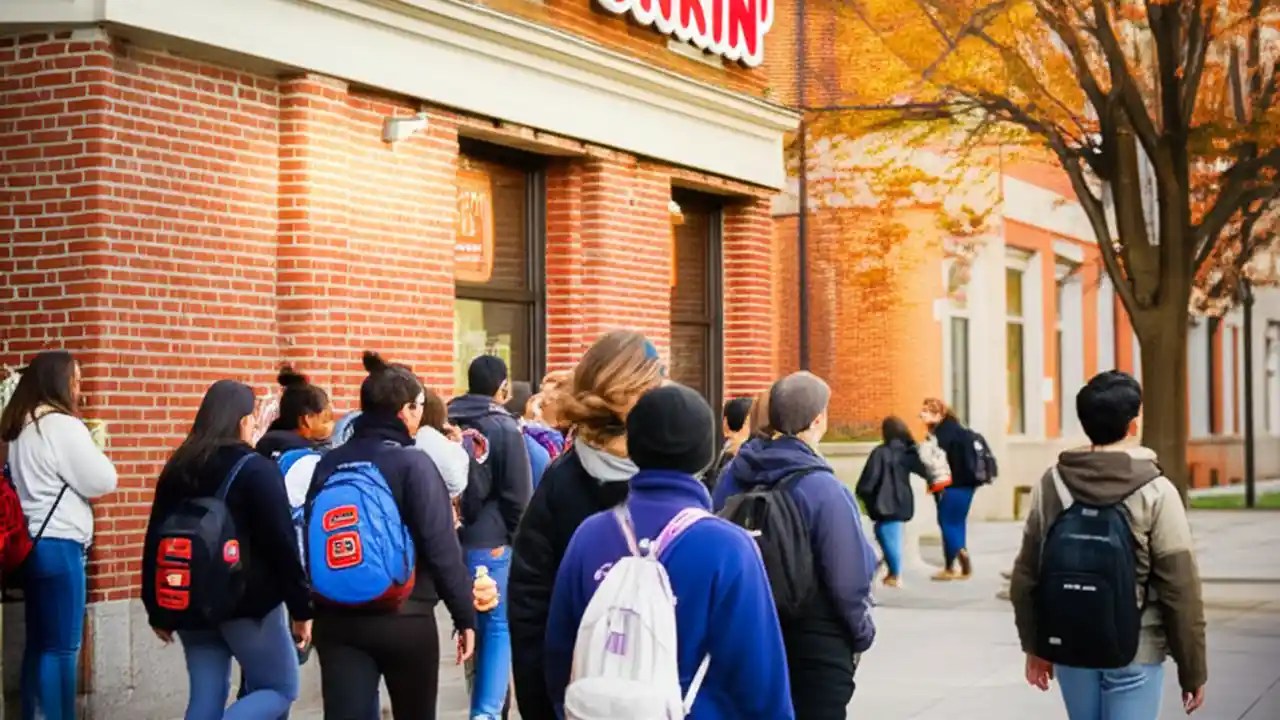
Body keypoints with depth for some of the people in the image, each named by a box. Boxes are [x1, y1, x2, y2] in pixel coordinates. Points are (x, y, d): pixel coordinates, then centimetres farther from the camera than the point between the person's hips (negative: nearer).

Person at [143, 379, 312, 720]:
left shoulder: (177, 470, 7)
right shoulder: (256, 470, -11)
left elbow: (156, 541, 9)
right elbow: (282, 544, -13)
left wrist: (158, 610, 15)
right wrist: (301, 607, -7)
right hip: (249, 603, -6)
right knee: (282, 689, 8)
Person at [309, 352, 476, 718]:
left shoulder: (329, 464, 4)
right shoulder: (413, 463, -10)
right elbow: (442, 548, -13)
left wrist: (308, 607, 18)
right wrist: (464, 615, -5)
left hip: (337, 619, 4)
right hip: (404, 618, -4)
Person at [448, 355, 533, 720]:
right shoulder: (505, 428, -9)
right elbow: (519, 496, -10)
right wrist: (519, 538, 2)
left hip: (452, 539, 6)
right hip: (492, 542, -6)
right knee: (499, 627, 0)